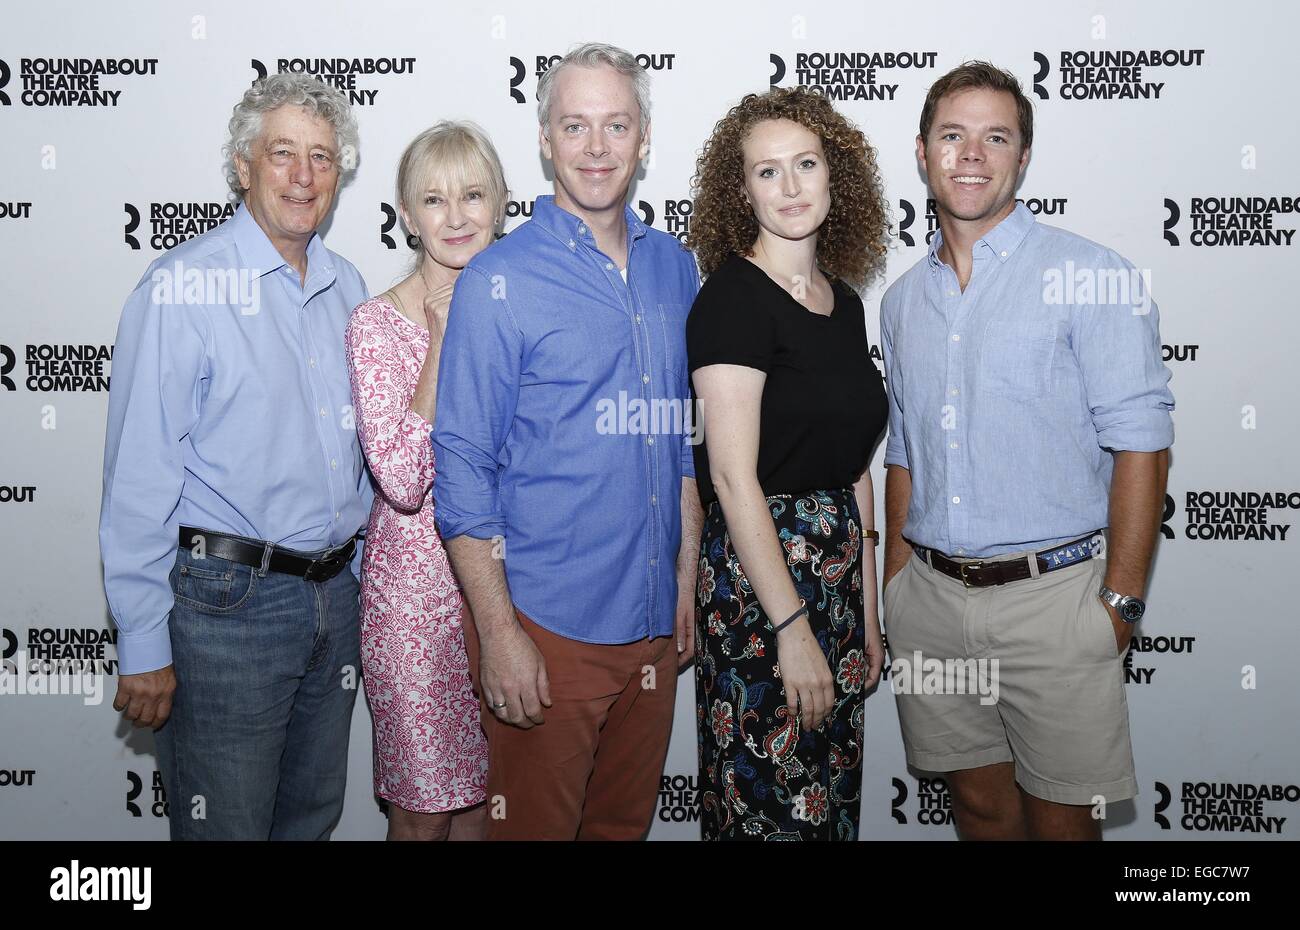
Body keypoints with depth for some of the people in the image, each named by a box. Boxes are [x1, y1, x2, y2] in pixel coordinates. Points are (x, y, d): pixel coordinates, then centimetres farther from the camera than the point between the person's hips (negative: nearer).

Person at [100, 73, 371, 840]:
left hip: (336, 596, 6)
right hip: (228, 600, -6)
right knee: (226, 825, 7)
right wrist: (144, 647, -12)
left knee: (313, 817, 19)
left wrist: (355, 575, 15)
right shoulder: (183, 286, -10)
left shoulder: (347, 287, 8)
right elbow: (139, 476, -12)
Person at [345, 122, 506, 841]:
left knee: (482, 791, 17)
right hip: (416, 584, -4)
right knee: (423, 807, 8)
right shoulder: (376, 324, -9)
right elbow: (403, 482, -21)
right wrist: (443, 341, -19)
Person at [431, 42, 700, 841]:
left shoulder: (675, 268, 8)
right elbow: (463, 467, -10)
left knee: (625, 823, 19)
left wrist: (686, 583, 13)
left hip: (652, 624, 5)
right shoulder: (500, 281, -8)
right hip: (546, 626, -5)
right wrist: (498, 632, -13)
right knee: (532, 825, 9)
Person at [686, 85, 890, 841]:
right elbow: (734, 478, -18)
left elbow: (855, 468, 13)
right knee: (773, 804, 2)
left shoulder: (844, 302, 11)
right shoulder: (733, 297, -12)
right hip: (757, 573, -7)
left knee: (835, 792, 17)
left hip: (839, 570, 8)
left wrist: (869, 614, 12)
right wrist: (792, 627, -19)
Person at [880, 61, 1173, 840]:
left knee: (1060, 818, 5)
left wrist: (1121, 600, -13)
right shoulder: (904, 299, 11)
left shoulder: (1093, 276, -6)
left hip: (1050, 593, -4)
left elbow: (1140, 443, -9)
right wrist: (895, 588, 12)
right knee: (979, 802, 15)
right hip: (930, 597, 5)